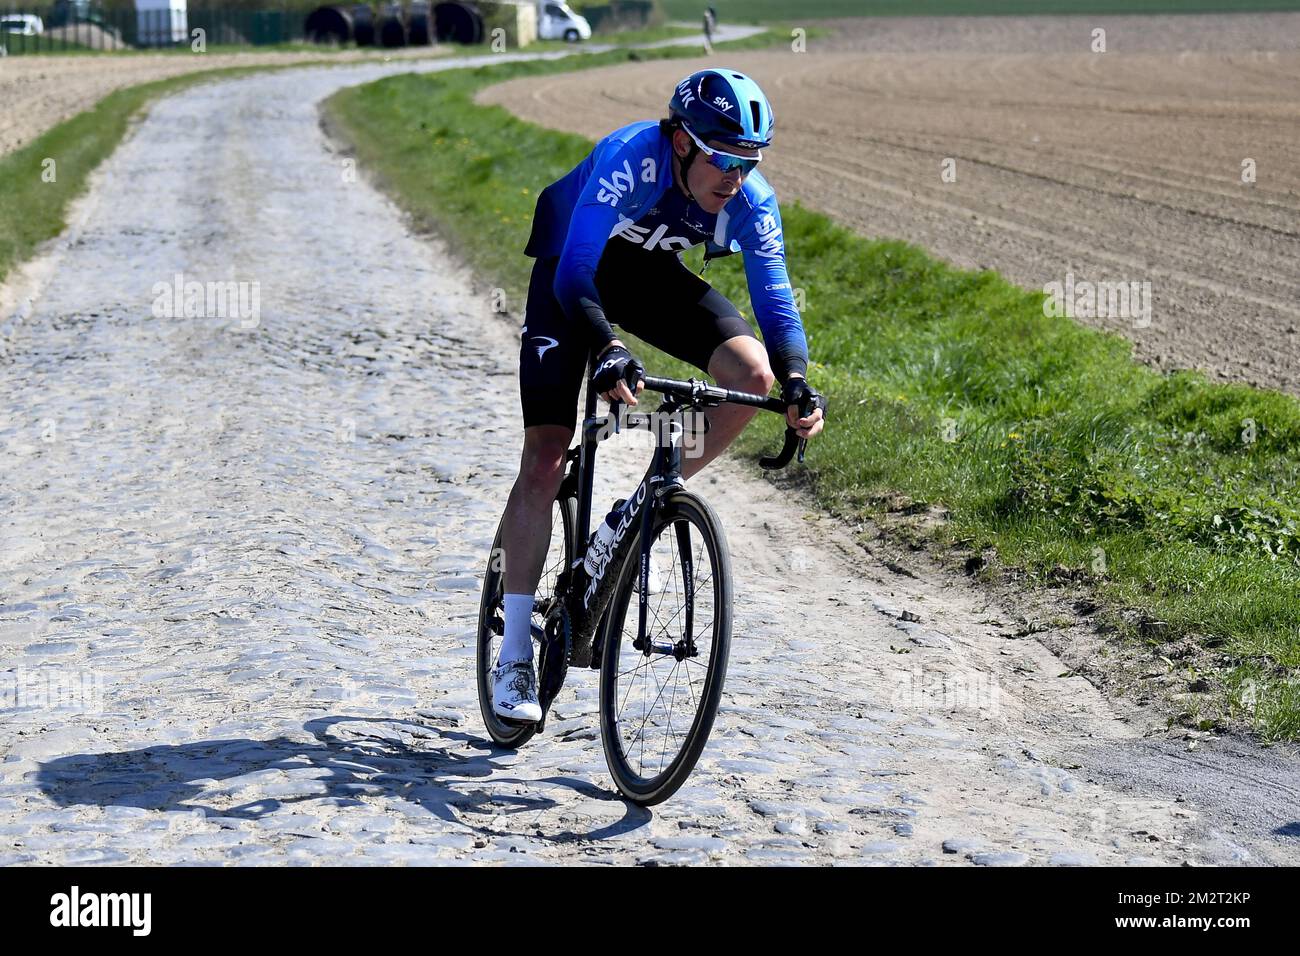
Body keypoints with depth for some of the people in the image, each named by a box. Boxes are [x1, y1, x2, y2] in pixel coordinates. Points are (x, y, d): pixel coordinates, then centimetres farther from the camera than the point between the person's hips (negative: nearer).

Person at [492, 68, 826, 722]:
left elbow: (775, 301, -17)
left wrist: (796, 380, -35)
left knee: (754, 373, -22)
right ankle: (514, 660, -8)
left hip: (652, 273, 4)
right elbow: (575, 276, -41)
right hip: (573, 270, -4)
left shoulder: (752, 201, -22)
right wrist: (608, 356, -56)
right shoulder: (632, 158, -36)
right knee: (545, 459, -13)